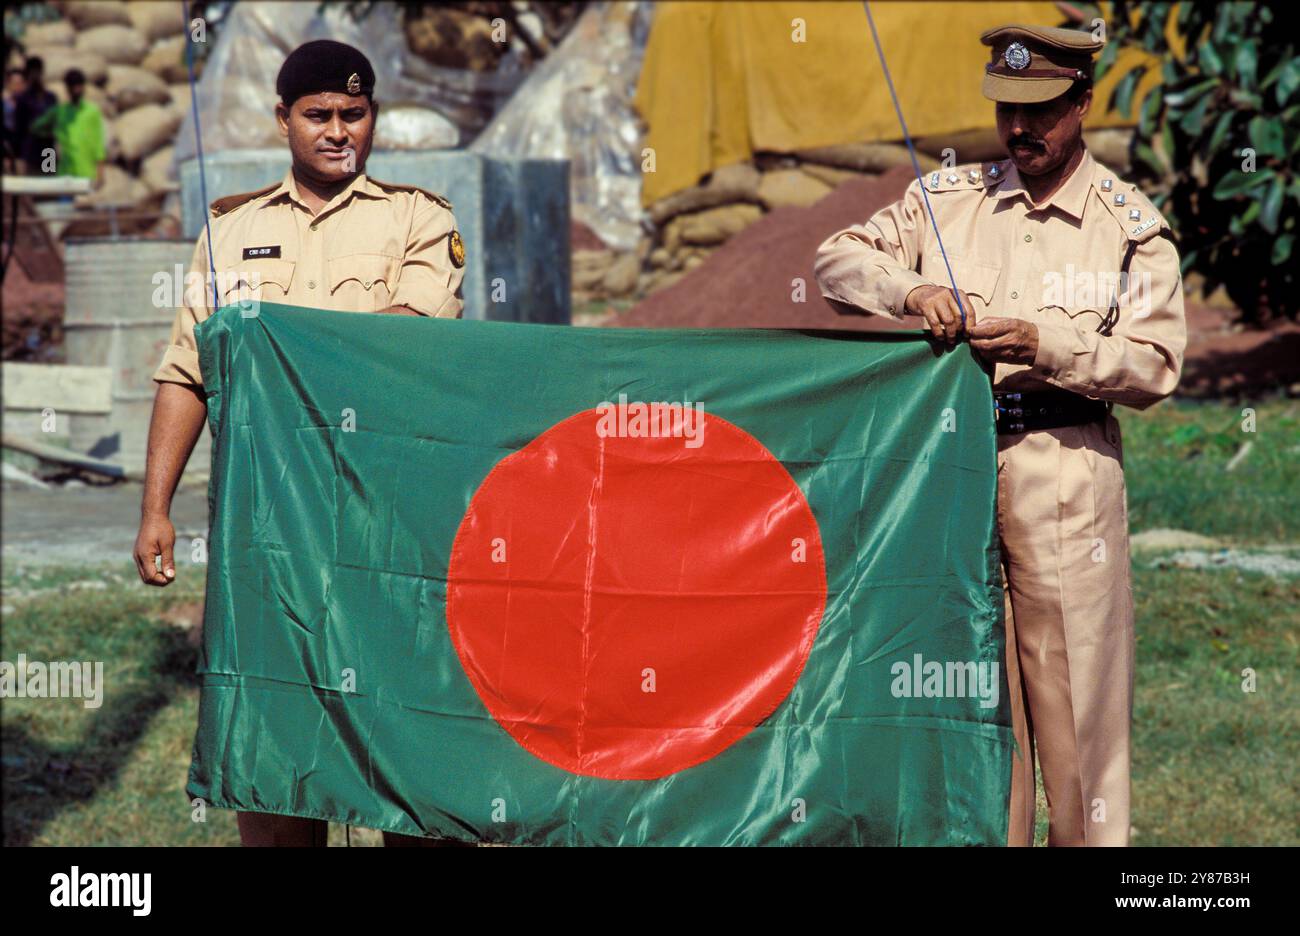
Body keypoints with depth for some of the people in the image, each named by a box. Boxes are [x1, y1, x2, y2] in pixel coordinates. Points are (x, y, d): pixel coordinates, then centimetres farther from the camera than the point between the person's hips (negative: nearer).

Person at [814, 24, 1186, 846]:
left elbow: (1154, 366, -5)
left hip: (1066, 476, -3)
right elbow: (836, 260, 9)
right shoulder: (948, 199, 11)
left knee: (1073, 681, -4)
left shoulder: (1132, 225, 2)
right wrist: (909, 290, -11)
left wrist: (1045, 347, -18)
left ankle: (1090, 838, 3)